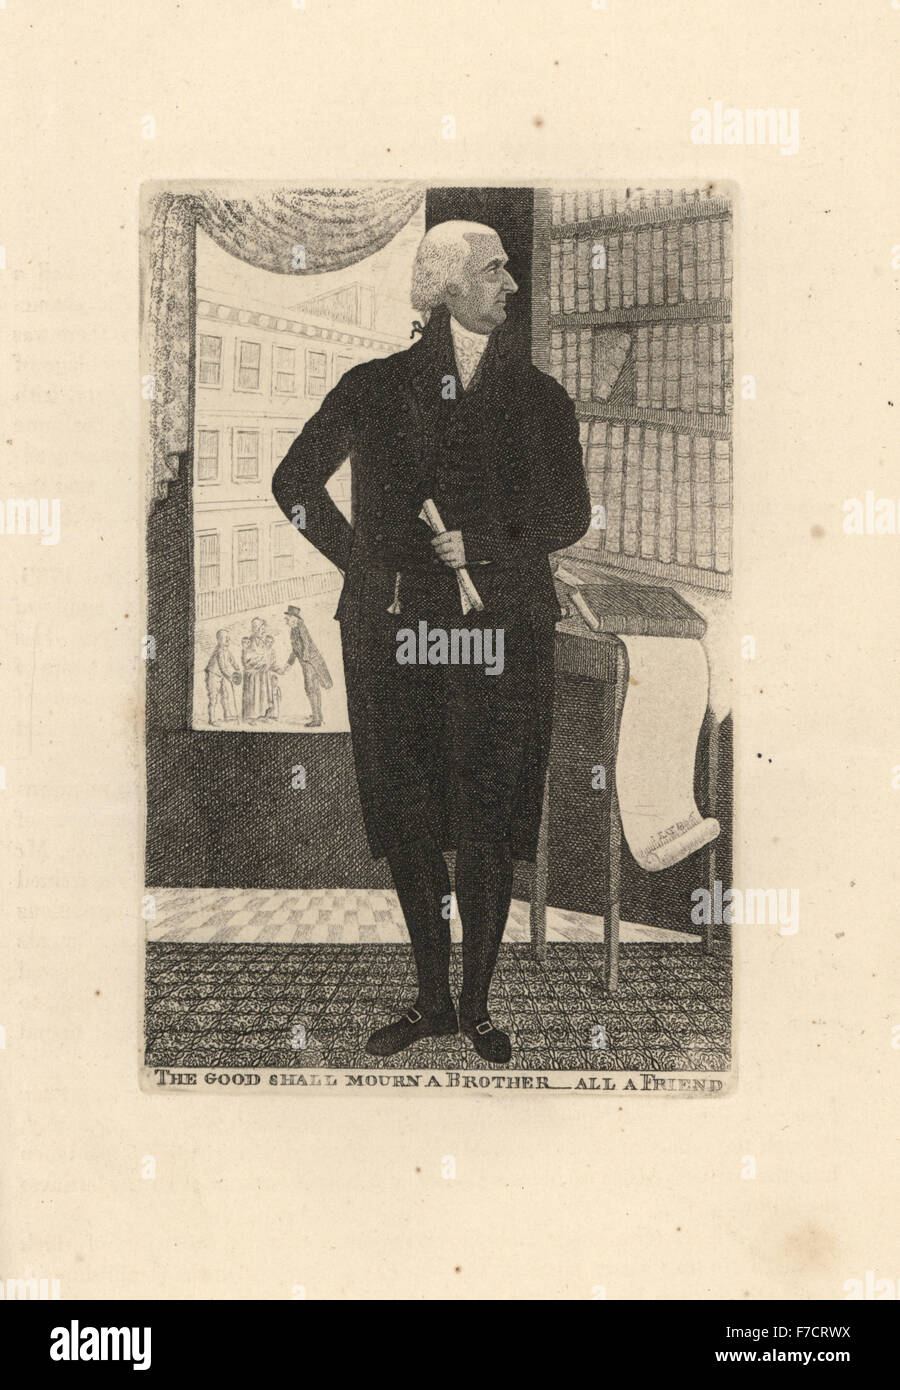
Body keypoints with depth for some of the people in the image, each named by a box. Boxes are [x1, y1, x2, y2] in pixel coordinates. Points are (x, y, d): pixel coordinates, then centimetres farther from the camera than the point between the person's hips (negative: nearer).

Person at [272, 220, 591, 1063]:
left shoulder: (537, 397, 8)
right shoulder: (373, 389, 7)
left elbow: (570, 513, 7)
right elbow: (294, 481, 14)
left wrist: (484, 543, -7)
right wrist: (362, 562, 6)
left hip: (500, 630, 0)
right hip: (394, 628, 1)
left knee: (487, 832, 1)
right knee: (407, 822, 6)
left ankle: (476, 1007, 18)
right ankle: (432, 1001, 22)